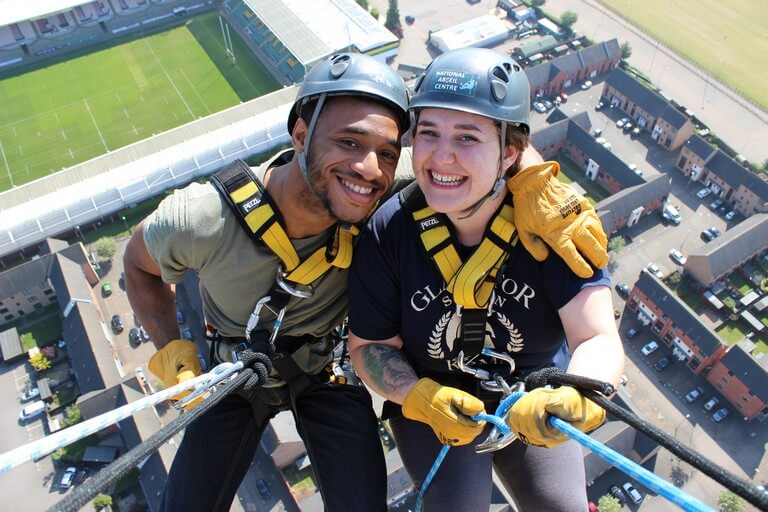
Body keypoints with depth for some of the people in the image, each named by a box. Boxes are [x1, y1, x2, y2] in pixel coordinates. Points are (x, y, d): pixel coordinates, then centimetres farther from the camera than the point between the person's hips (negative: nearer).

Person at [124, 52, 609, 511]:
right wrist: (172, 354, -14)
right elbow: (141, 266, -7)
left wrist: (534, 182, -39)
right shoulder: (200, 220, -31)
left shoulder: (383, 211, -30)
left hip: (329, 372, 0)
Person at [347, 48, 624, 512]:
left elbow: (599, 339, -28)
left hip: (533, 402, 1)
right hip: (431, 401, 0)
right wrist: (423, 398, -30)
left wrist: (576, 400, -50)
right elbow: (369, 344, -12)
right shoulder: (388, 230, -22)